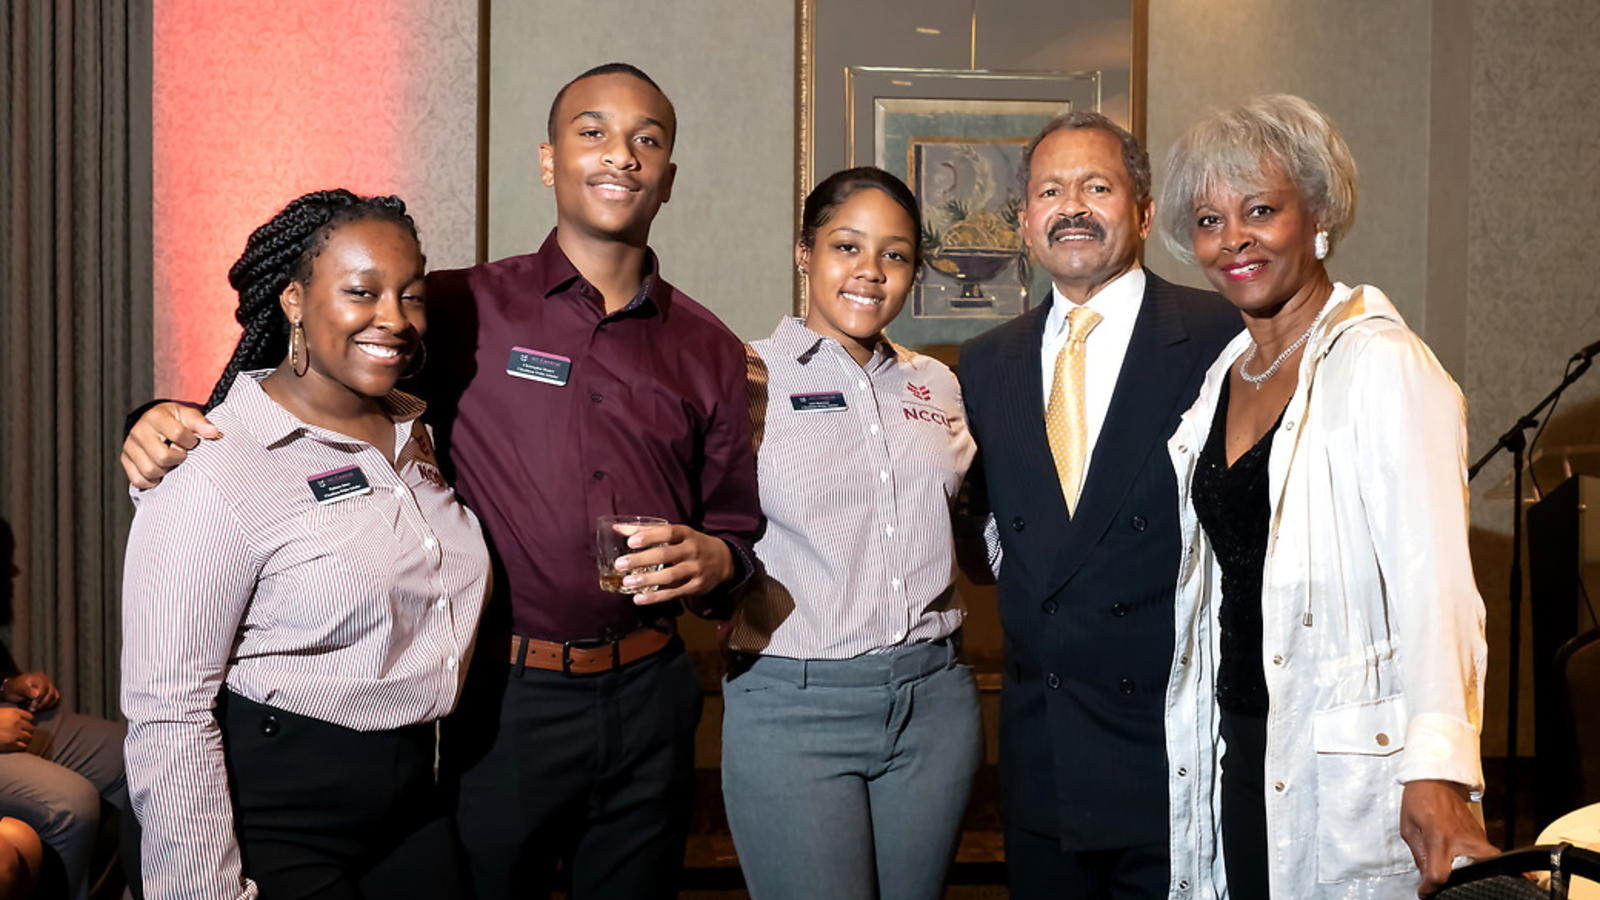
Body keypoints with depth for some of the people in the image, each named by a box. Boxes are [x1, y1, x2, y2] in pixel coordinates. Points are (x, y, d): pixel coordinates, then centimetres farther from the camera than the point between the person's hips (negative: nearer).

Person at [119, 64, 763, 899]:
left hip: (648, 701, 3)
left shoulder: (706, 349, 6)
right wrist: (176, 420, -16)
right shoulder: (464, 312, -4)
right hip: (500, 700, -3)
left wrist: (715, 559, -9)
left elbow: (740, 524, 13)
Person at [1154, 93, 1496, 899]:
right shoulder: (1223, 376, 10)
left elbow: (1432, 577, -20)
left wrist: (1436, 770, -30)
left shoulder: (1381, 364, -11)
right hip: (1235, 754, 6)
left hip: (1347, 759, -6)